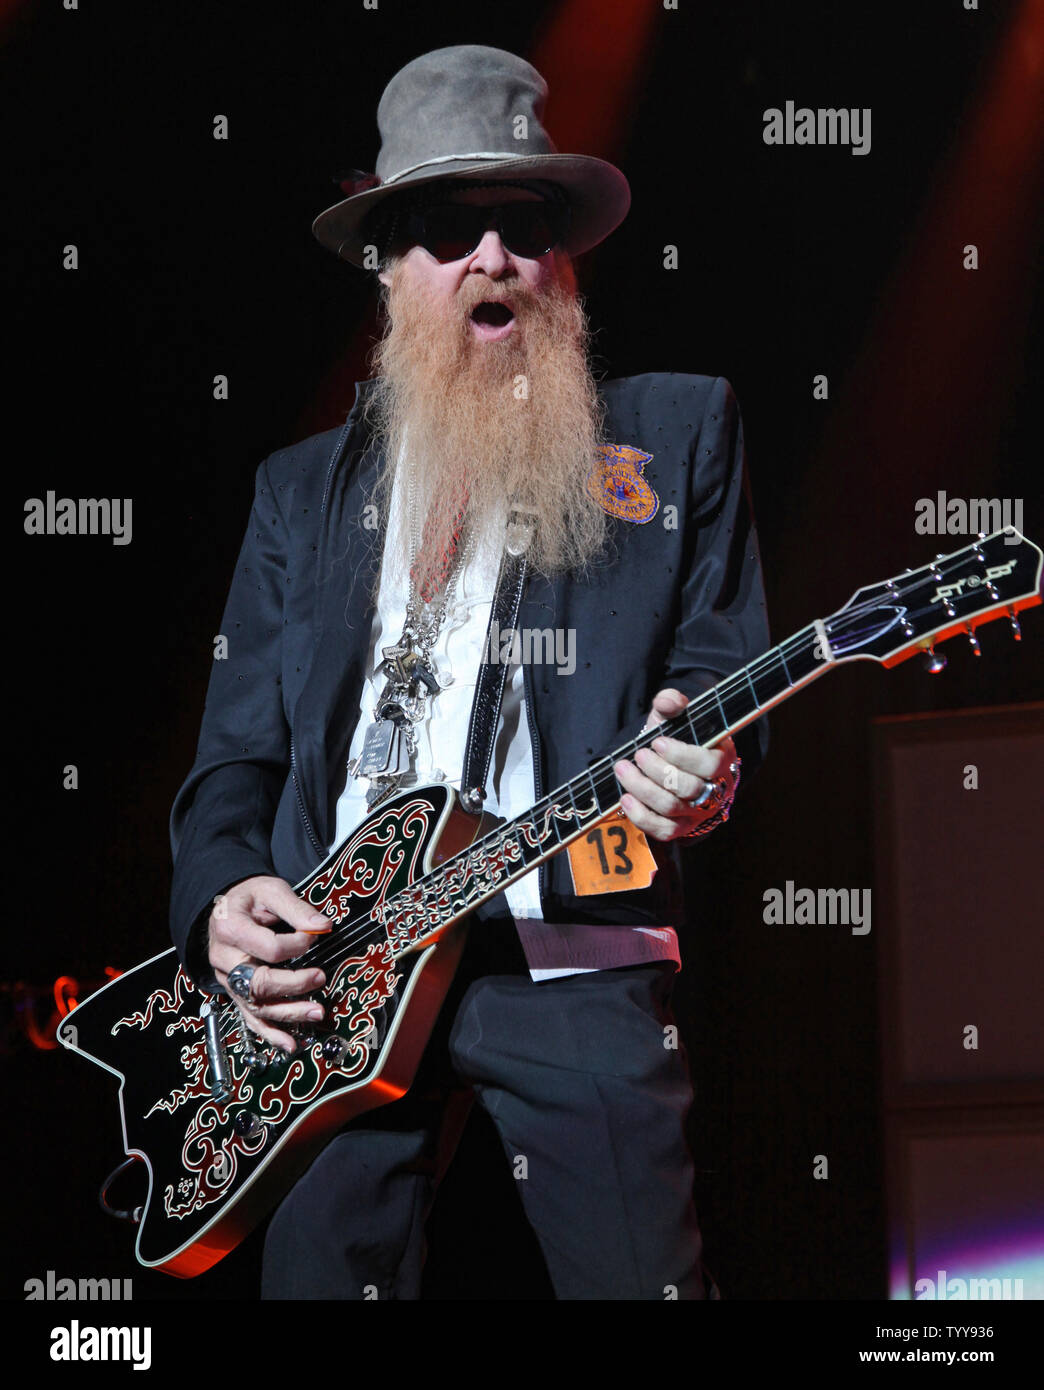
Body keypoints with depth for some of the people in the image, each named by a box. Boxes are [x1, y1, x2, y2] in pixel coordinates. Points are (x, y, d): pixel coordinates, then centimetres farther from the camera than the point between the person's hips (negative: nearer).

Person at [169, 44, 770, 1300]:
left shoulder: (678, 431, 12)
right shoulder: (302, 486, 19)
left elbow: (725, 670, 9)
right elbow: (236, 755, 16)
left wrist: (700, 769, -14)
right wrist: (221, 900, -4)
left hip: (573, 958, -2)